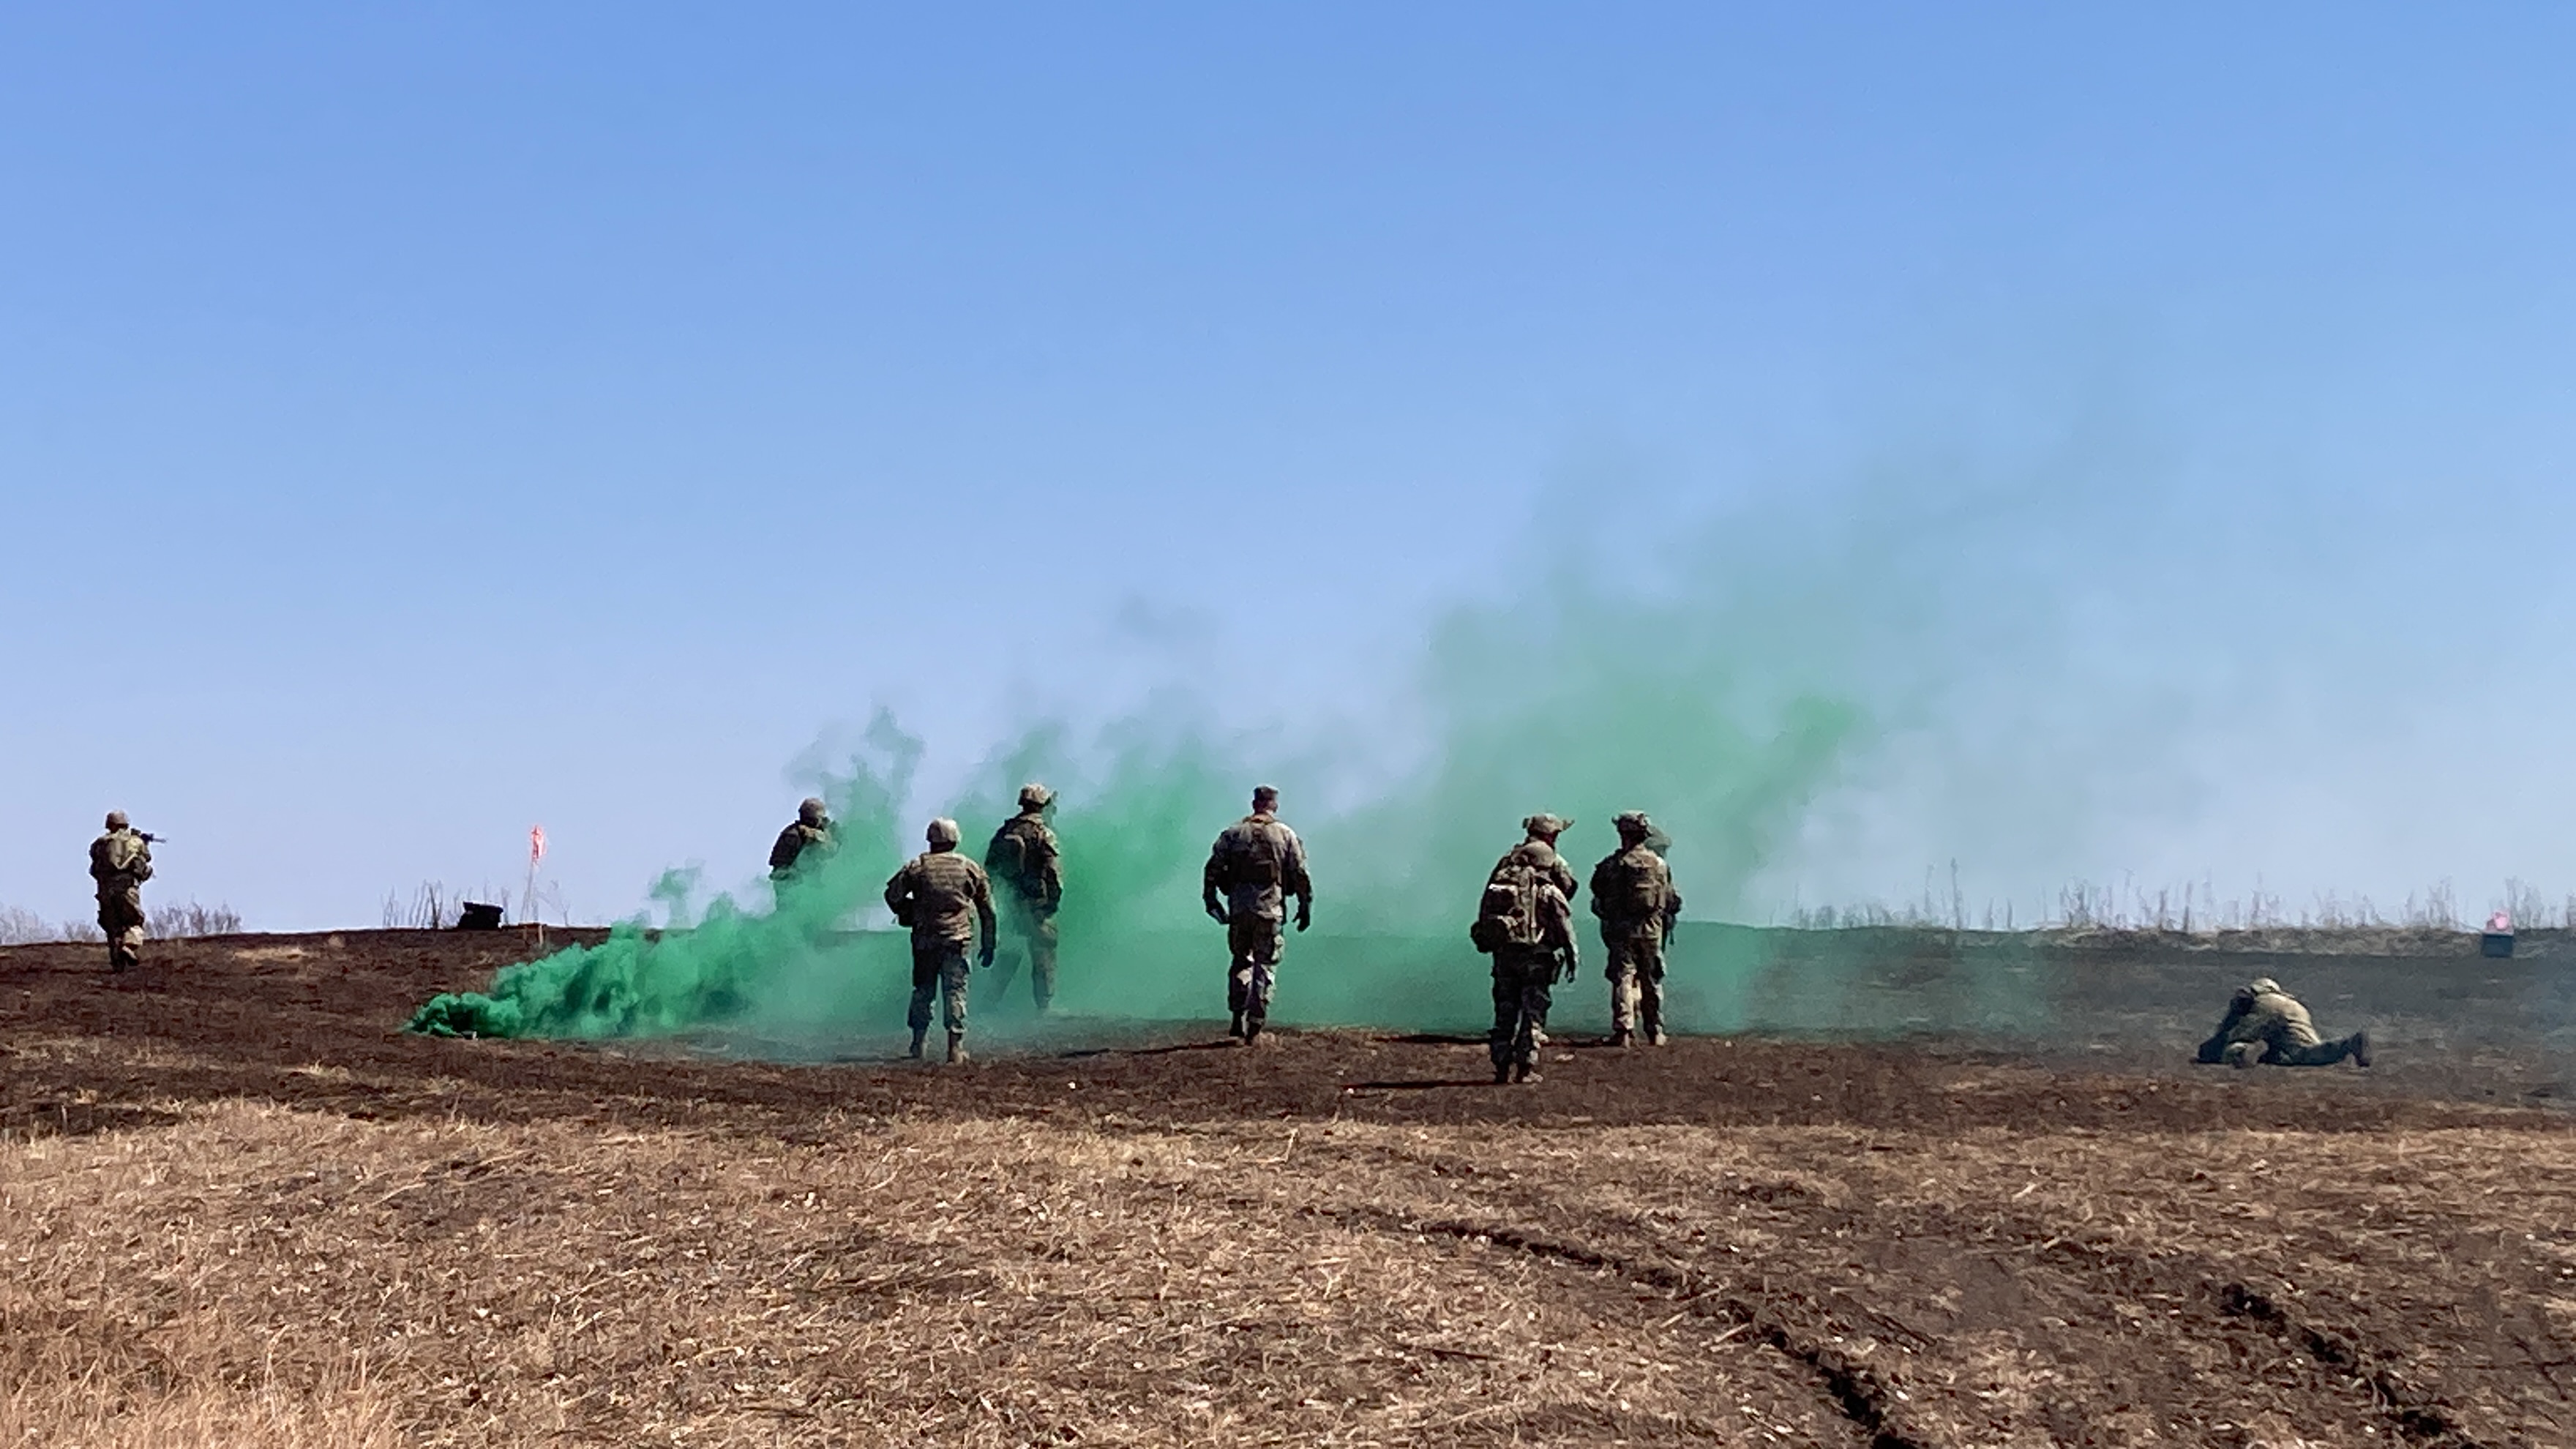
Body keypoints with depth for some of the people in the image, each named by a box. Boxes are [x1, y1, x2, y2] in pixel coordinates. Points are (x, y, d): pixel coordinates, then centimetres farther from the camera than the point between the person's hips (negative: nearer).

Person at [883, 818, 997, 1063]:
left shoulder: (916, 867, 3)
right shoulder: (970, 868, 6)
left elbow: (892, 894, 2)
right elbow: (987, 909, 8)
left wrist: (906, 914, 21)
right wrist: (988, 945, 14)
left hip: (925, 939, 1)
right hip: (958, 940, 0)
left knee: (923, 990, 12)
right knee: (955, 991, 0)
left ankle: (918, 1044, 13)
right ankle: (955, 1047, -7)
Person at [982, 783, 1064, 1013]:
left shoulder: (1005, 831, 8)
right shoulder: (1043, 835, -12)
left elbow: (990, 868, 12)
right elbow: (1054, 871, -17)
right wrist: (1055, 899, -8)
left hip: (1011, 902, 6)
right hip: (1037, 904, -6)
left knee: (1009, 951, 17)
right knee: (1044, 953, 0)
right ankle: (1046, 1005, -2)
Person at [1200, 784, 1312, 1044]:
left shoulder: (1233, 833, 6)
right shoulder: (1286, 835, 3)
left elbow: (1213, 868, 2)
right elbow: (1300, 875, 0)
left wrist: (1210, 899, 9)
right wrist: (1306, 906, 7)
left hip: (1239, 909, 2)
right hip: (1270, 910, -2)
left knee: (1241, 962, 19)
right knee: (1265, 967, 3)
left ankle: (1238, 1022, 14)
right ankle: (1254, 1029, -3)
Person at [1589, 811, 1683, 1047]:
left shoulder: (1611, 865, -6)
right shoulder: (1660, 864, 2)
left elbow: (1598, 899, 1)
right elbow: (1672, 901, 7)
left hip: (1621, 930, -2)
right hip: (1652, 930, 2)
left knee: (1623, 978, -1)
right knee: (1651, 981, 11)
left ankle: (1623, 1030, -10)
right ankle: (1655, 1032, 16)